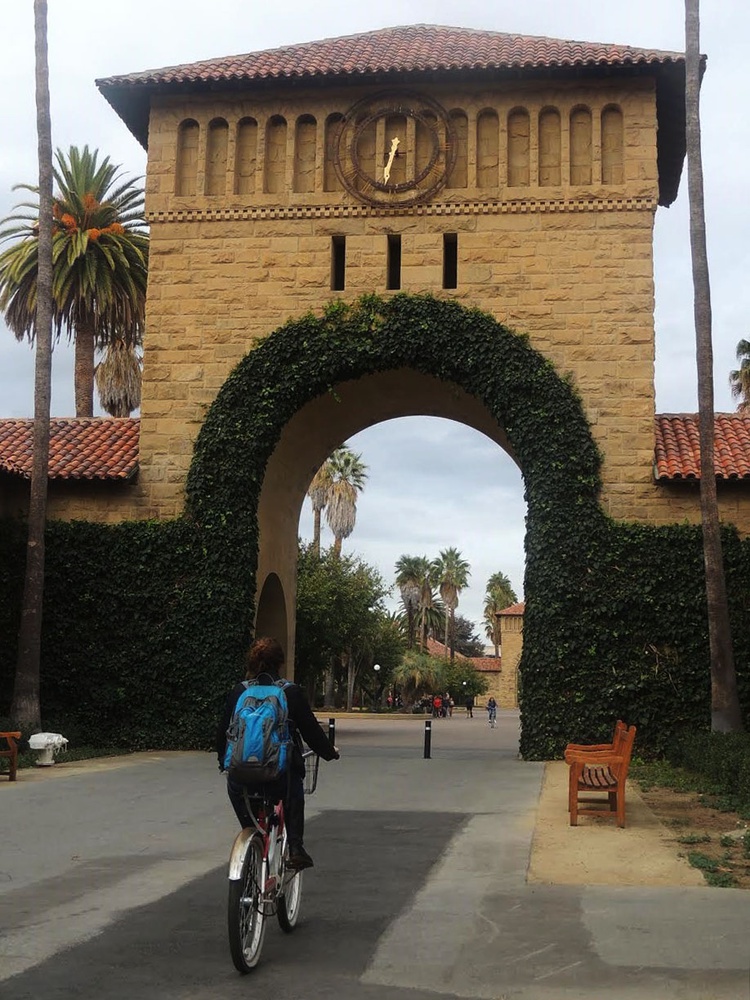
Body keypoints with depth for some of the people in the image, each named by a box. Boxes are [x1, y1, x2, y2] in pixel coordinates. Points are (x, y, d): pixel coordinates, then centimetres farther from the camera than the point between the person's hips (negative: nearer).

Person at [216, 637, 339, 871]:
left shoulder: (238, 691, 5)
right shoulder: (292, 693, -1)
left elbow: (222, 731, 13)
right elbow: (311, 731, 4)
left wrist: (224, 761, 32)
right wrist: (330, 752, 24)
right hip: (281, 777, 0)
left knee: (234, 786, 34)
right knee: (294, 794, 32)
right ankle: (295, 848, 20)